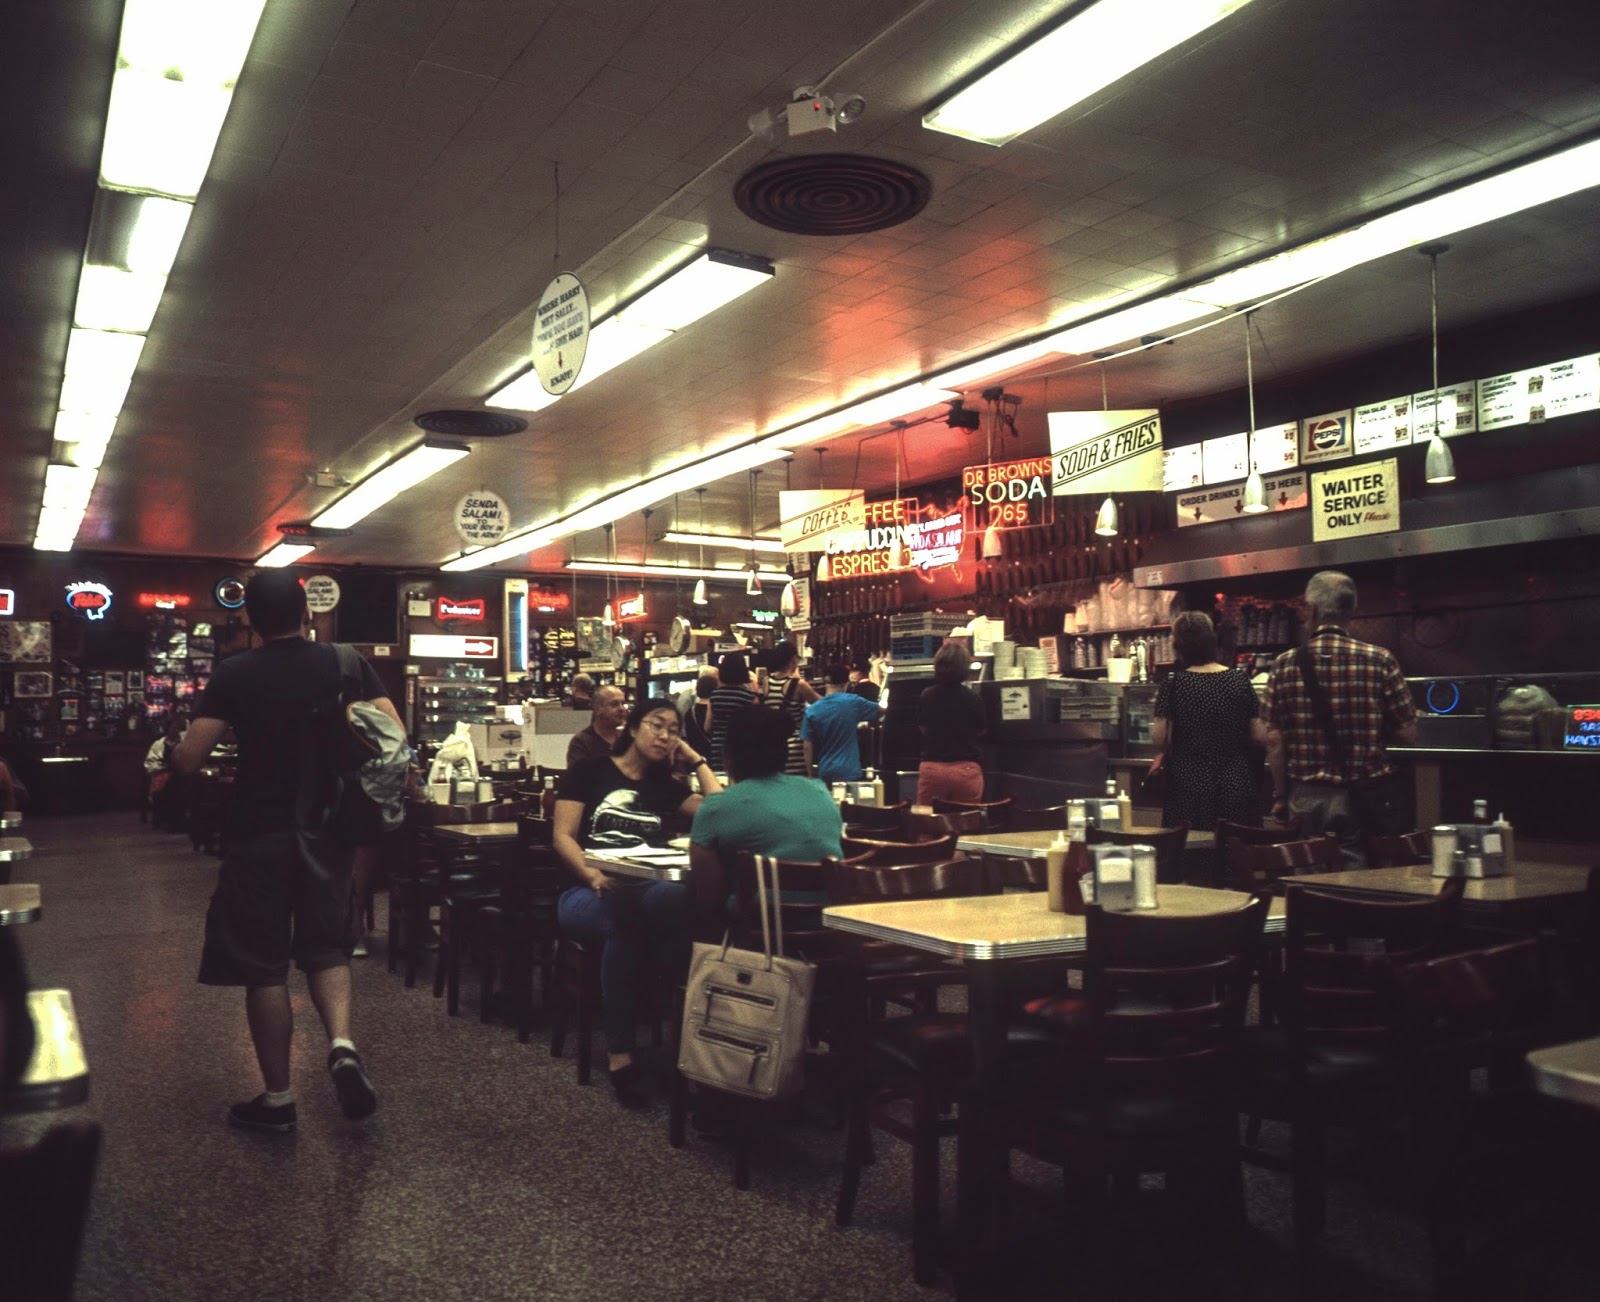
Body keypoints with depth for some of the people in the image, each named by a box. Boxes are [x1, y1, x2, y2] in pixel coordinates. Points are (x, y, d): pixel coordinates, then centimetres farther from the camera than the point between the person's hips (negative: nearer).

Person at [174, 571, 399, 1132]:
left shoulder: (235, 674, -7)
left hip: (261, 834, -2)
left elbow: (189, 758, -10)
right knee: (326, 947, 18)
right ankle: (342, 1045, -7)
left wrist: (175, 750, 12)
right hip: (328, 831, 2)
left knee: (263, 967, 9)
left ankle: (277, 1099, 16)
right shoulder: (348, 665, -2)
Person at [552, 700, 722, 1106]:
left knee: (679, 897, -36)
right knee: (623, 918, -40)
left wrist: (696, 758, 10)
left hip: (648, 892, 3)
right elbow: (562, 836, 0)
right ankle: (618, 1050, -30)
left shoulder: (666, 786, 19)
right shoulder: (589, 771, 9)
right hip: (586, 892, -2)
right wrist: (593, 875, -18)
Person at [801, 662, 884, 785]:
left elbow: (807, 747, -3)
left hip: (826, 774, 2)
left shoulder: (812, 710, -2)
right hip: (850, 773, -2)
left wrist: (811, 775, 5)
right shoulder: (852, 702, -7)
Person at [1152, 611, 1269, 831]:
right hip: (1236, 786, 2)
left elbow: (1160, 738, -8)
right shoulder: (1240, 680, -1)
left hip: (1189, 789, -2)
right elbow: (1260, 737, 1)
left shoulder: (1174, 684, -7)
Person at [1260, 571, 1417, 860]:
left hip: (1305, 800, 1)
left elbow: (1274, 741, -2)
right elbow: (1407, 734, -3)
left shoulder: (1285, 664, -3)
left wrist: (1280, 797, 8)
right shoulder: (1380, 660, -6)